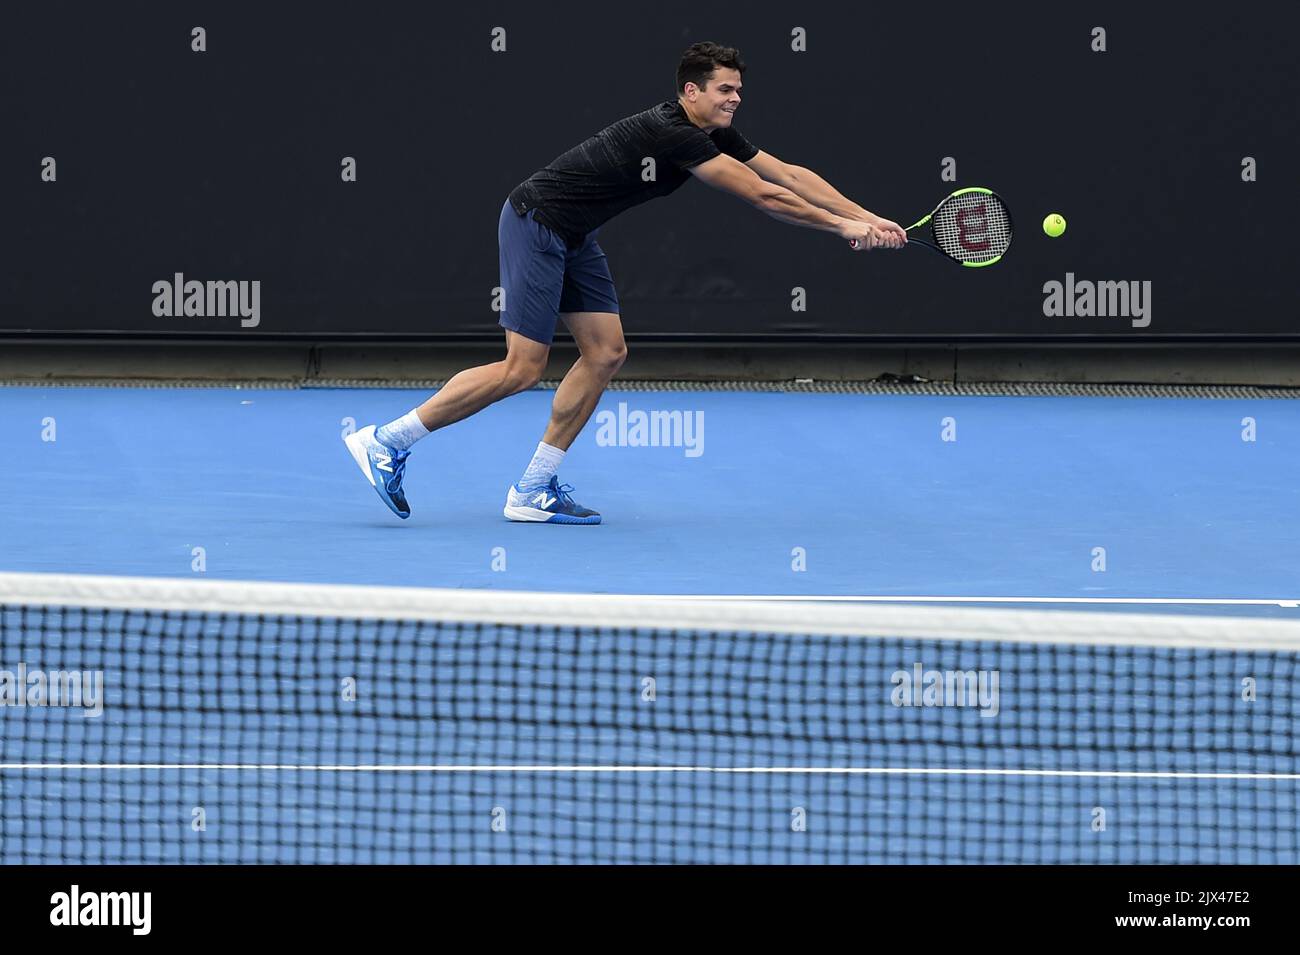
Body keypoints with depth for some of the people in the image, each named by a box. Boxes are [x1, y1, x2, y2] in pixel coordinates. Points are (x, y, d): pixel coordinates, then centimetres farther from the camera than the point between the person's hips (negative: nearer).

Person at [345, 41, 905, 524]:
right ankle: (386, 442, -6)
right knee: (522, 369, -12)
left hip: (572, 238, 10)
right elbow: (762, 196, -25)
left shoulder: (715, 134, 4)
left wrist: (866, 218, -2)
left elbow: (787, 175, 6)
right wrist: (843, 227, -20)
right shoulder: (673, 133, -25)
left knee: (605, 352, 2)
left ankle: (533, 490, 5)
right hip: (534, 224, -10)